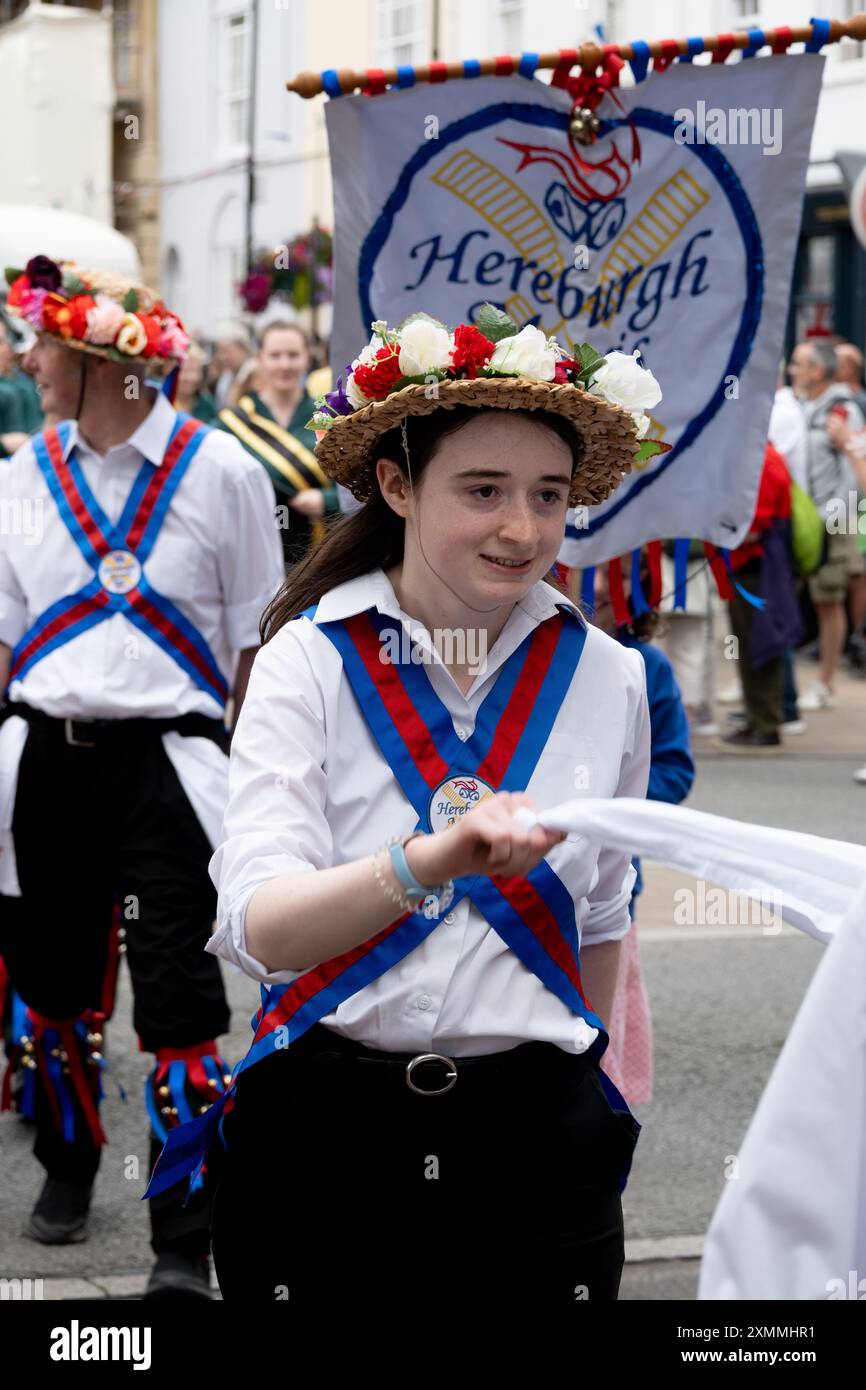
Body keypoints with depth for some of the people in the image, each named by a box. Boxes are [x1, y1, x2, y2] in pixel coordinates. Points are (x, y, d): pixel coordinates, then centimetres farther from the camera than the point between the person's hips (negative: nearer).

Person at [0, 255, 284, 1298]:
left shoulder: (218, 472, -2)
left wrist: (251, 776, 0)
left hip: (165, 760, -4)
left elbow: (257, 645, 2)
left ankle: (186, 1243, 2)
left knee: (177, 1002, -7)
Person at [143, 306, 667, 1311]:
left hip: (534, 1133, 2)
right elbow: (258, 927, -21)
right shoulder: (310, 662, -8)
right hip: (324, 1132, -2)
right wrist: (432, 860, -37)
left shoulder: (606, 679, 1)